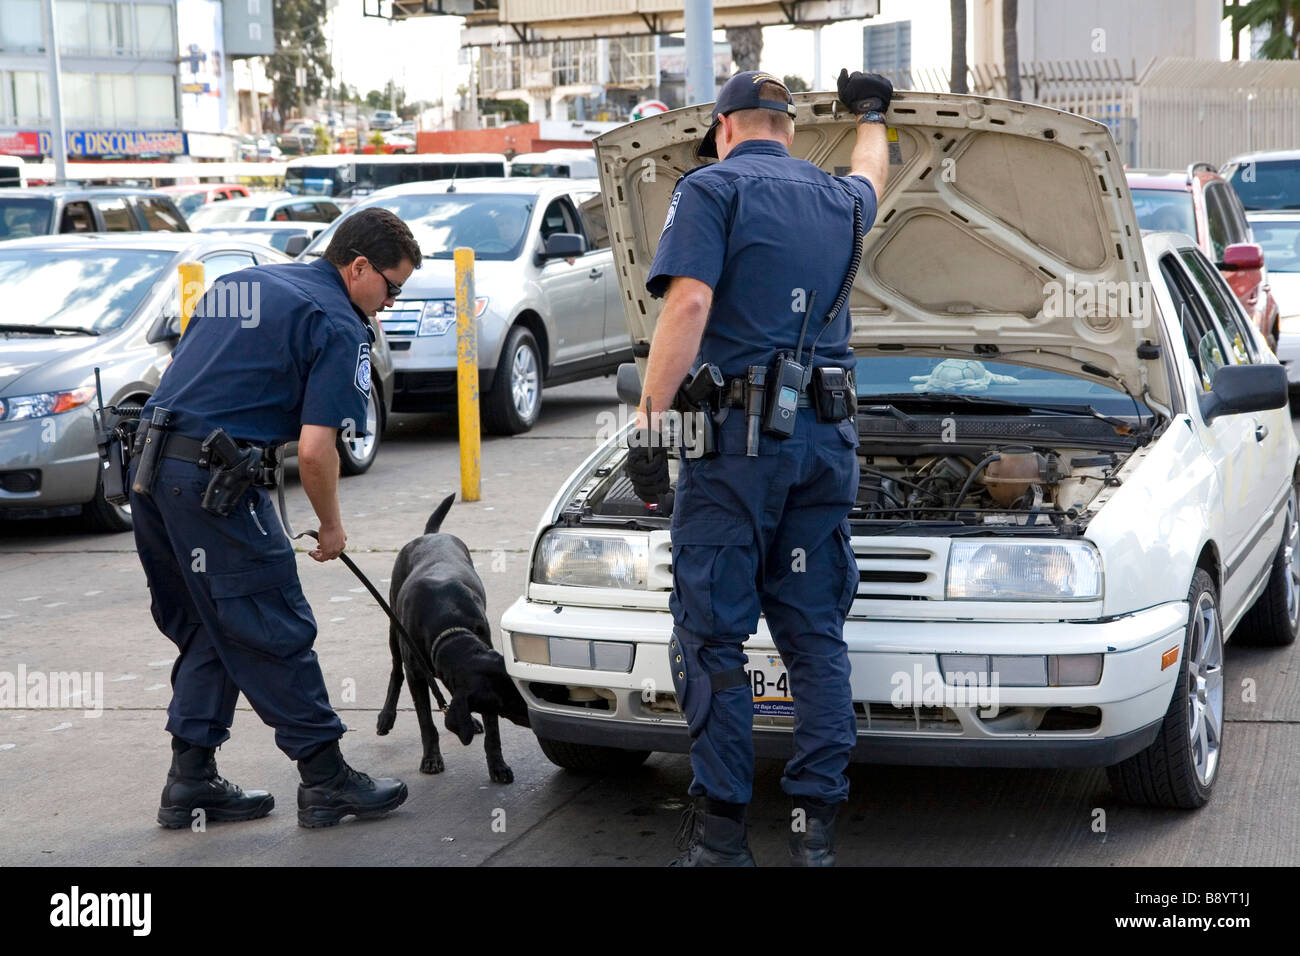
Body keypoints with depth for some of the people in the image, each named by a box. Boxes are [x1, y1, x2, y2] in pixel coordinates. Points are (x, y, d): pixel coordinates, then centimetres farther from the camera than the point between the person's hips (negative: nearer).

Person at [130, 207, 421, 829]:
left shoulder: (237, 283, 21)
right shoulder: (338, 325, -6)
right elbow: (314, 450, -12)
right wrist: (330, 527, 3)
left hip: (148, 466, 9)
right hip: (211, 479, -9)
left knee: (205, 632, 18)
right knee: (274, 633, 0)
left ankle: (190, 782, 19)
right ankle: (326, 780, 7)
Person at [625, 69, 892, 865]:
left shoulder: (711, 188, -1)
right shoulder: (836, 198, 18)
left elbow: (689, 303, -15)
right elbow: (872, 177, 44)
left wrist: (650, 422, -16)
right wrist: (871, 112, 65)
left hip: (737, 436, -6)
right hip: (827, 438, 6)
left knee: (713, 633, 0)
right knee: (816, 633, 9)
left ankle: (721, 828, 2)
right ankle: (817, 827, 9)